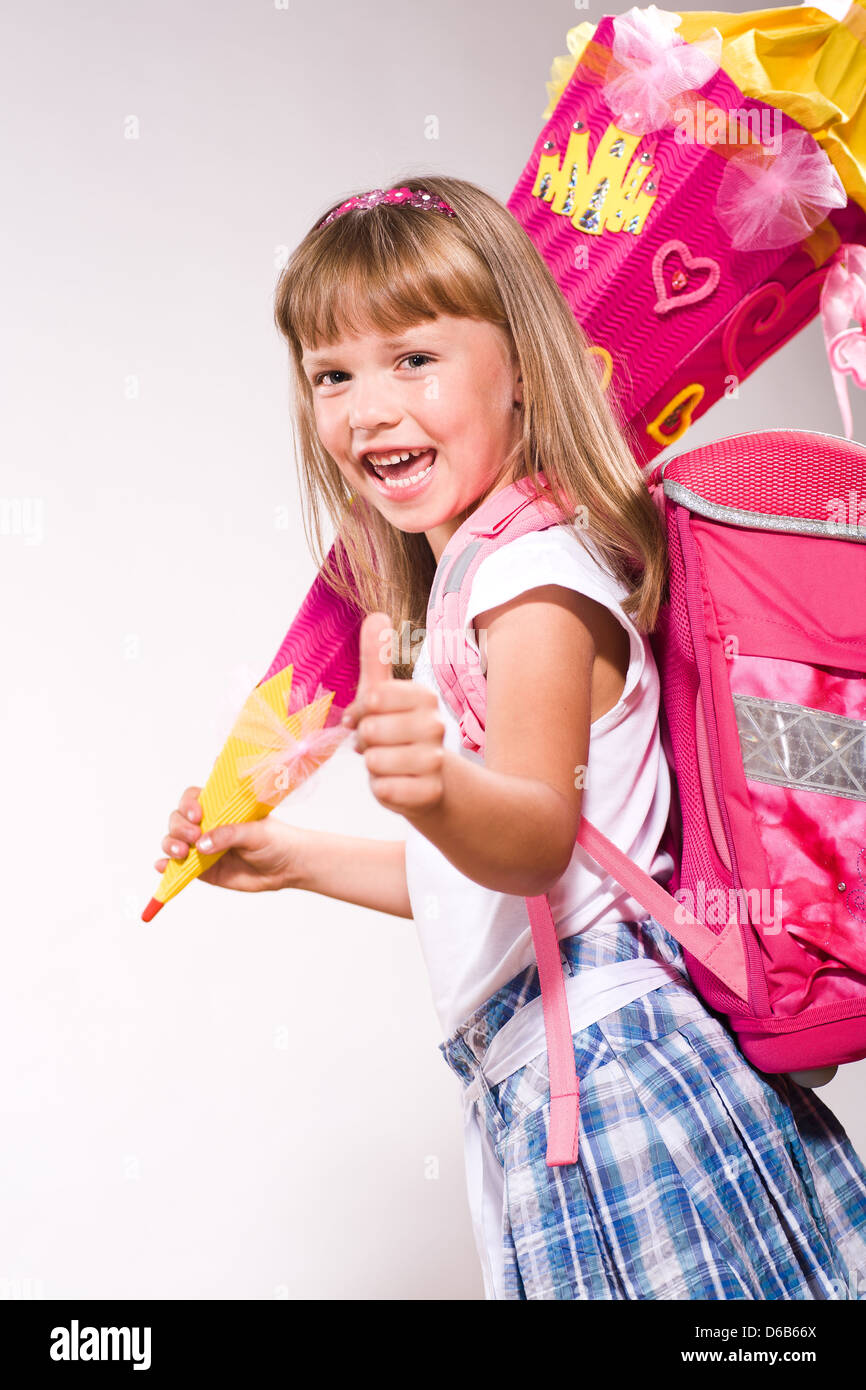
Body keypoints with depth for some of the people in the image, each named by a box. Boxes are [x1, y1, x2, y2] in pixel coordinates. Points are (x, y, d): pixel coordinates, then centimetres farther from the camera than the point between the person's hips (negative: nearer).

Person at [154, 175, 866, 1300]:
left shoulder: (537, 572, -14)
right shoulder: (456, 590, 15)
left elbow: (540, 839, -28)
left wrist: (439, 792, -48)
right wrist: (294, 860, 21)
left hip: (602, 1067, -9)